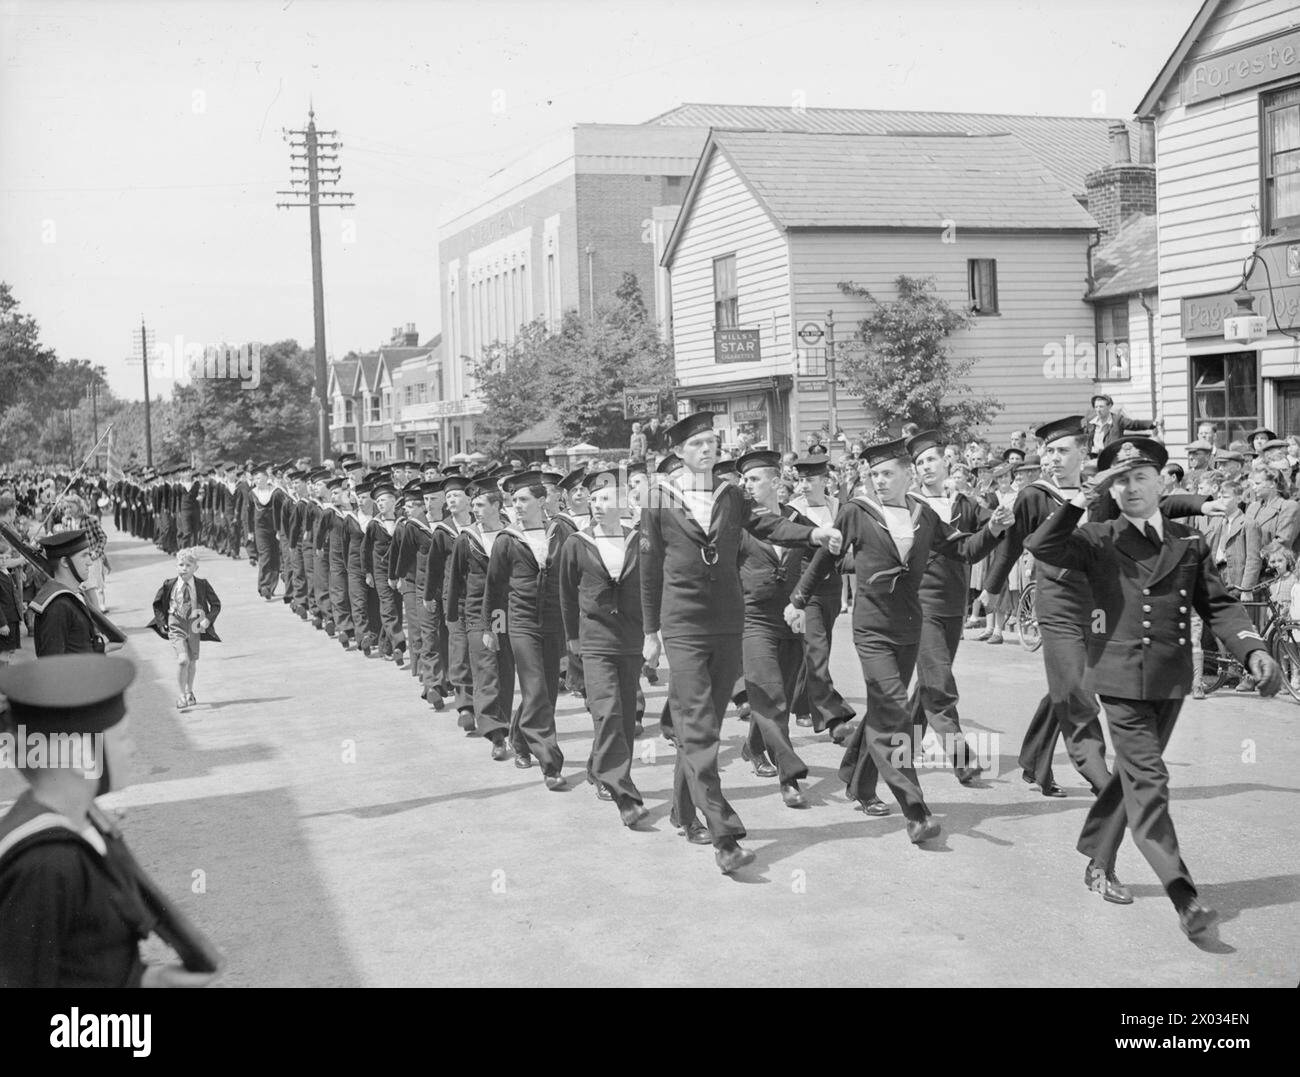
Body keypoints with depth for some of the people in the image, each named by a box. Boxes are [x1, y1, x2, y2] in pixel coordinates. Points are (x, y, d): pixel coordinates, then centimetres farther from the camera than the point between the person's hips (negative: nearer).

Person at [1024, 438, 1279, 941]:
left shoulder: (1190, 541, 10)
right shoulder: (1099, 540, -1)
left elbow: (1218, 605, 7)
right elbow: (1042, 547, -18)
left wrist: (1253, 649, -9)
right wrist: (1084, 496, -21)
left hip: (1172, 680, 4)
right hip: (1122, 677, -4)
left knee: (1134, 774, 15)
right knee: (1148, 781, -9)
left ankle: (1098, 864, 33)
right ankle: (1185, 900, -11)